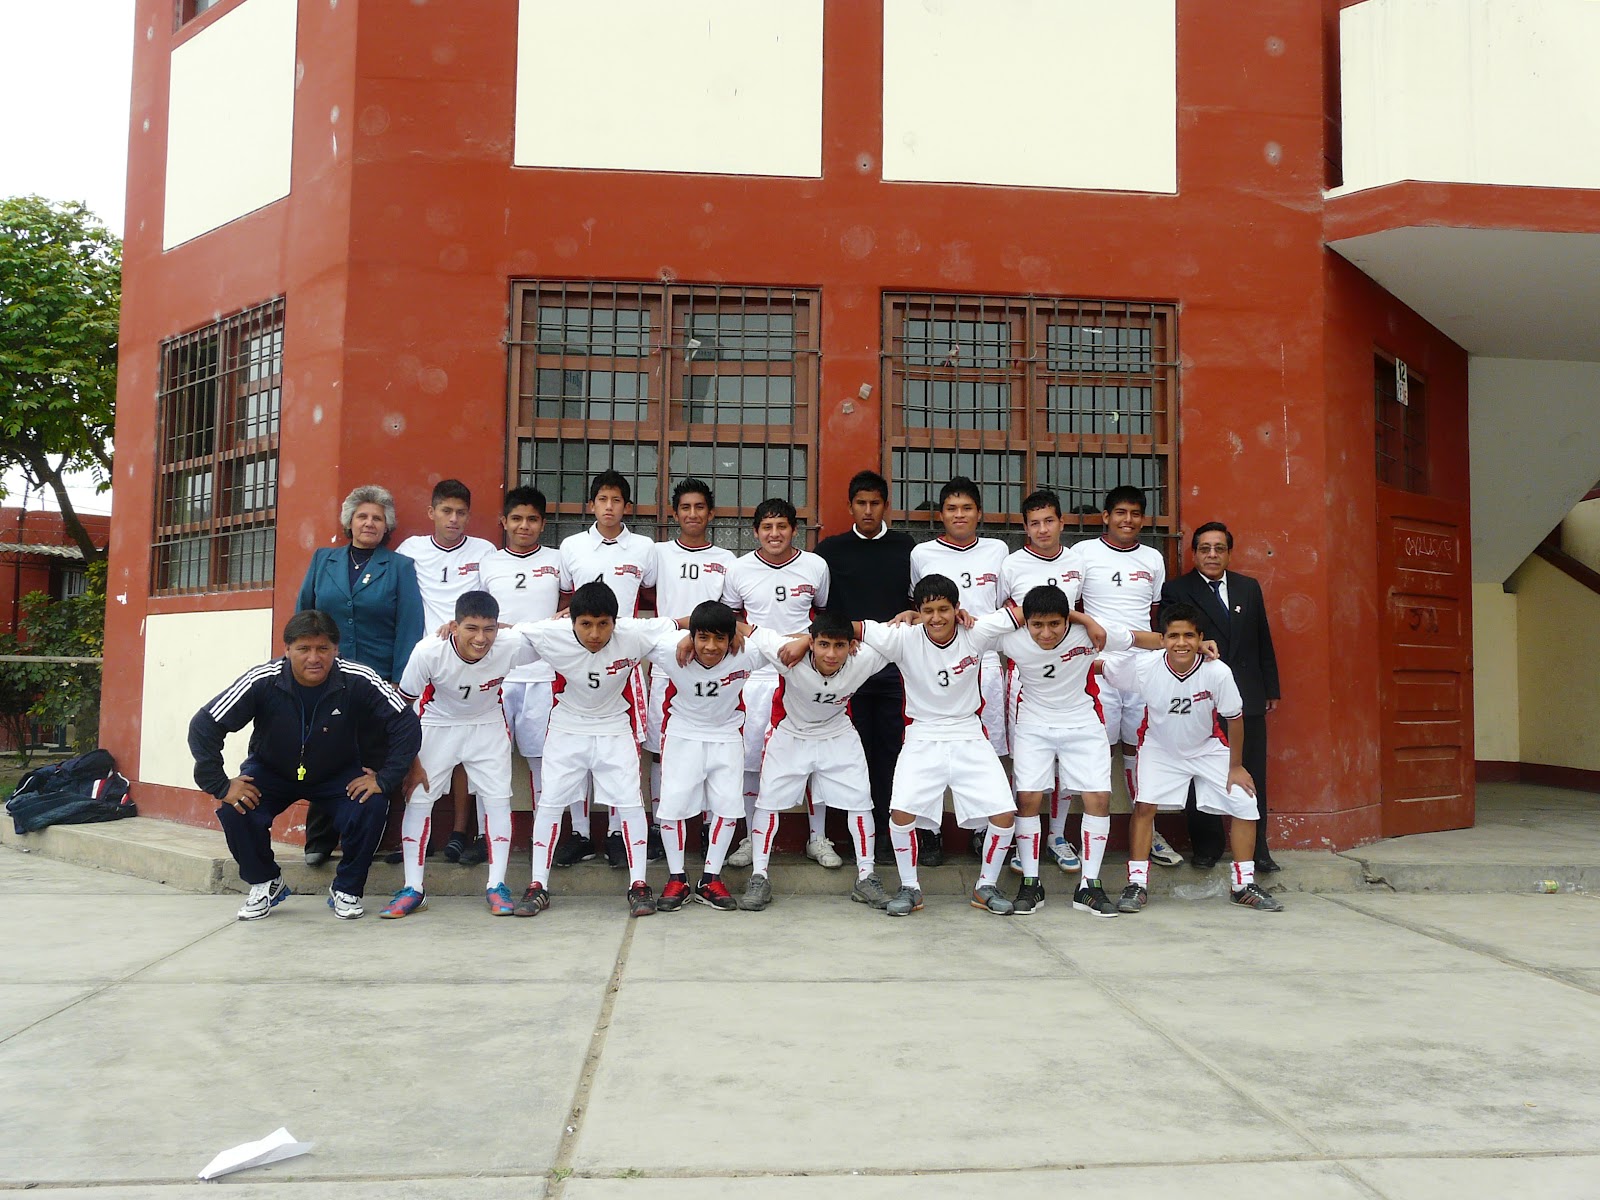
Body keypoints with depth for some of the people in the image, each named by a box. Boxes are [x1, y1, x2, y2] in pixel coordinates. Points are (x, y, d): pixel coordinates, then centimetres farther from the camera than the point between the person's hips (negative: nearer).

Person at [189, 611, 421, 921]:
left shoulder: (358, 681, -27)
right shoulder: (262, 681, -27)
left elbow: (407, 724, -22)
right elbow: (203, 727, -21)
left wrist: (385, 779, -27)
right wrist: (220, 785, -25)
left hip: (338, 775, 0)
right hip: (271, 771, 1)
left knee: (371, 806, -28)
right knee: (233, 809, -26)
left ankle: (347, 889, -1)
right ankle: (265, 883, 4)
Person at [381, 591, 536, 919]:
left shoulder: (512, 649, -30)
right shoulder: (428, 652, -32)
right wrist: (410, 759, -12)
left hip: (487, 726, 1)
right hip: (437, 724, -1)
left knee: (498, 798, -5)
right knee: (417, 798, -4)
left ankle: (496, 885, 7)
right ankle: (413, 888, 9)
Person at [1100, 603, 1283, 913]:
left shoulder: (1218, 672, -28)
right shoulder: (1143, 667, -29)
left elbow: (1234, 719, -13)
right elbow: (1097, 667, -13)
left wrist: (1235, 767, -6)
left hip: (1208, 747, 1)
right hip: (1160, 748, -1)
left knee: (1245, 805, -5)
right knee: (1144, 804, -16)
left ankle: (1243, 886, 14)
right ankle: (1137, 885, -3)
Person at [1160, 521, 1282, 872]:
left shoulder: (1249, 588, 13)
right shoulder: (1176, 590, 0)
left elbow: (1263, 641, 15)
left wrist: (1272, 689, 14)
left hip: (1247, 696, 3)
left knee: (1252, 776, 4)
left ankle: (1256, 850, 13)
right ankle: (1206, 847, 16)